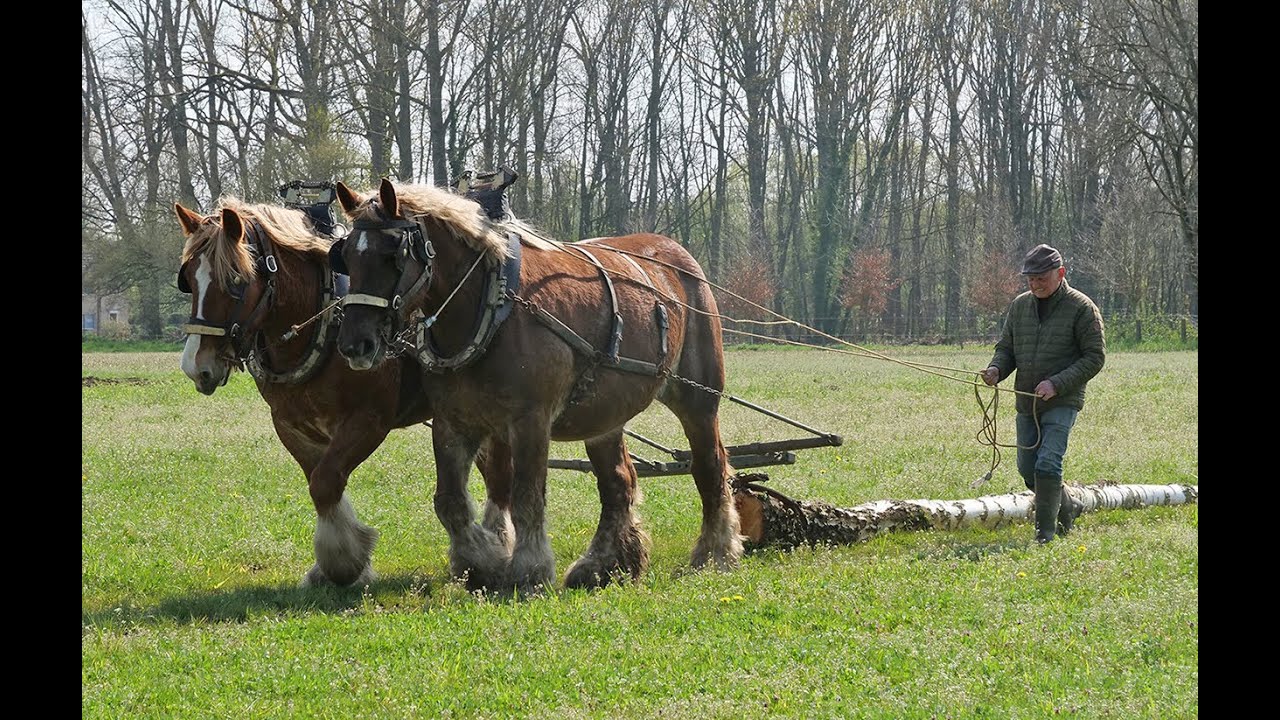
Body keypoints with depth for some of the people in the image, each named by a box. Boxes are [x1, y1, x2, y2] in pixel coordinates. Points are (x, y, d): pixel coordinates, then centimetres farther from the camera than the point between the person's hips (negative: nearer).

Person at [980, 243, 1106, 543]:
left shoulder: (1081, 308, -8)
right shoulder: (1020, 305, 8)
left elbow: (1095, 357, -9)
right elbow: (1006, 347, 16)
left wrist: (1057, 383, -19)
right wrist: (996, 369, -8)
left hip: (1062, 403, -6)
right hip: (1026, 403, 6)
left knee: (1048, 464, -17)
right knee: (1027, 469, 10)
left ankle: (1046, 530, -6)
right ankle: (1067, 507, 34)